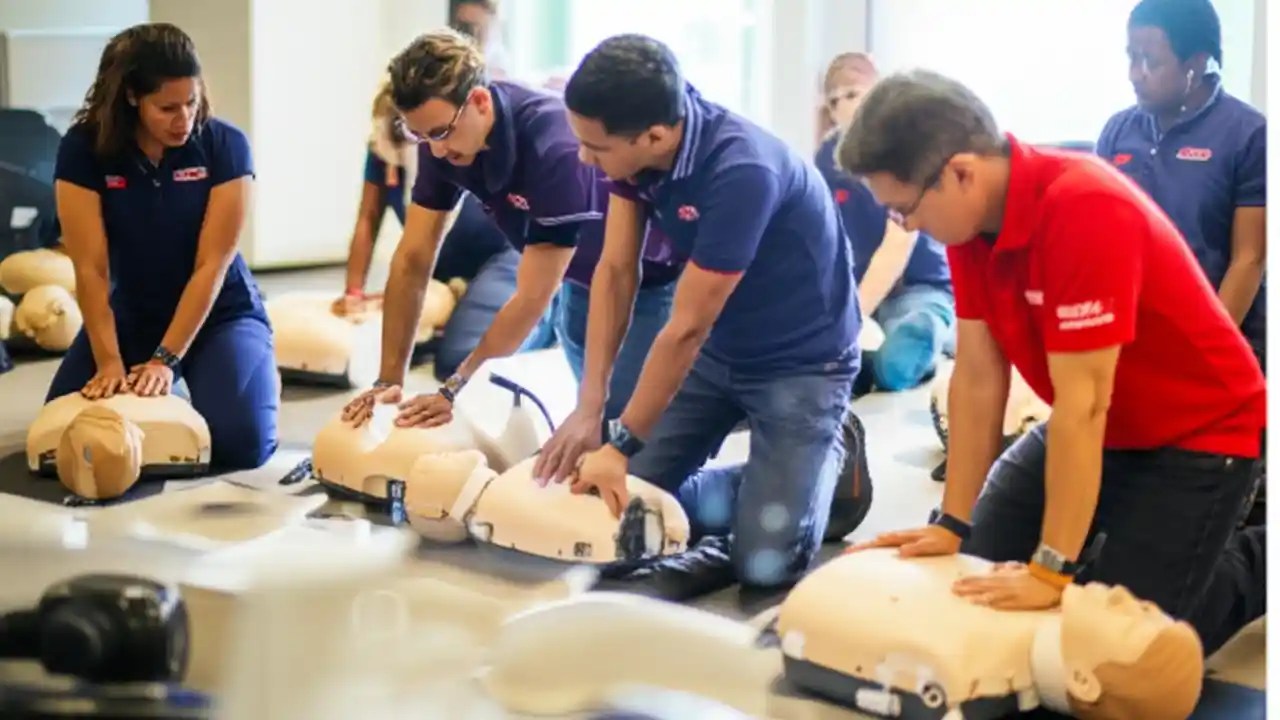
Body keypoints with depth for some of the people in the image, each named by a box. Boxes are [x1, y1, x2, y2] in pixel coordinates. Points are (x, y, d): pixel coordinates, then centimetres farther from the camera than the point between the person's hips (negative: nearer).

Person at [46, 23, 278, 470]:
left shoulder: (224, 146, -17)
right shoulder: (83, 149, -14)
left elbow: (211, 266, -19)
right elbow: (91, 268, -16)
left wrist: (166, 360, -24)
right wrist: (109, 361, -25)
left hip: (220, 314, -2)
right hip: (130, 315, 2)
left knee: (241, 443, -23)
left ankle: (265, 380, 14)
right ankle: (160, 403, 17)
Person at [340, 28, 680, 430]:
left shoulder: (554, 147, -37)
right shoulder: (444, 136, -16)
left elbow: (532, 298, -33)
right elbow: (413, 261, -11)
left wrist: (454, 391, -31)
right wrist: (389, 381, -16)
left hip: (647, 281, -7)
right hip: (581, 282, 7)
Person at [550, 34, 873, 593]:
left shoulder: (742, 172, -34)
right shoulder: (635, 142, -13)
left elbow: (686, 328, -28)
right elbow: (616, 271, -7)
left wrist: (620, 445, -20)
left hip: (803, 362, -7)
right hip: (719, 348, 7)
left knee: (764, 562, -15)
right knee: (623, 500, -2)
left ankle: (830, 456, 14)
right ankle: (770, 480, 19)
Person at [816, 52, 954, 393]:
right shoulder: (828, 156, 2)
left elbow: (900, 243, -22)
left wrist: (856, 313, -32)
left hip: (920, 286, -5)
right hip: (862, 286, 5)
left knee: (893, 368, -37)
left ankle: (941, 337, -4)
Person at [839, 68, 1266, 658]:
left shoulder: (1086, 210, -34)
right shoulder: (971, 214, -9)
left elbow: (1082, 402, -33)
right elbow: (977, 377, -6)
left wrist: (1053, 569, -30)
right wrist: (953, 525, -7)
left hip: (1196, 433, -7)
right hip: (1097, 429, 8)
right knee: (980, 581, 6)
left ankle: (1259, 563, 14)